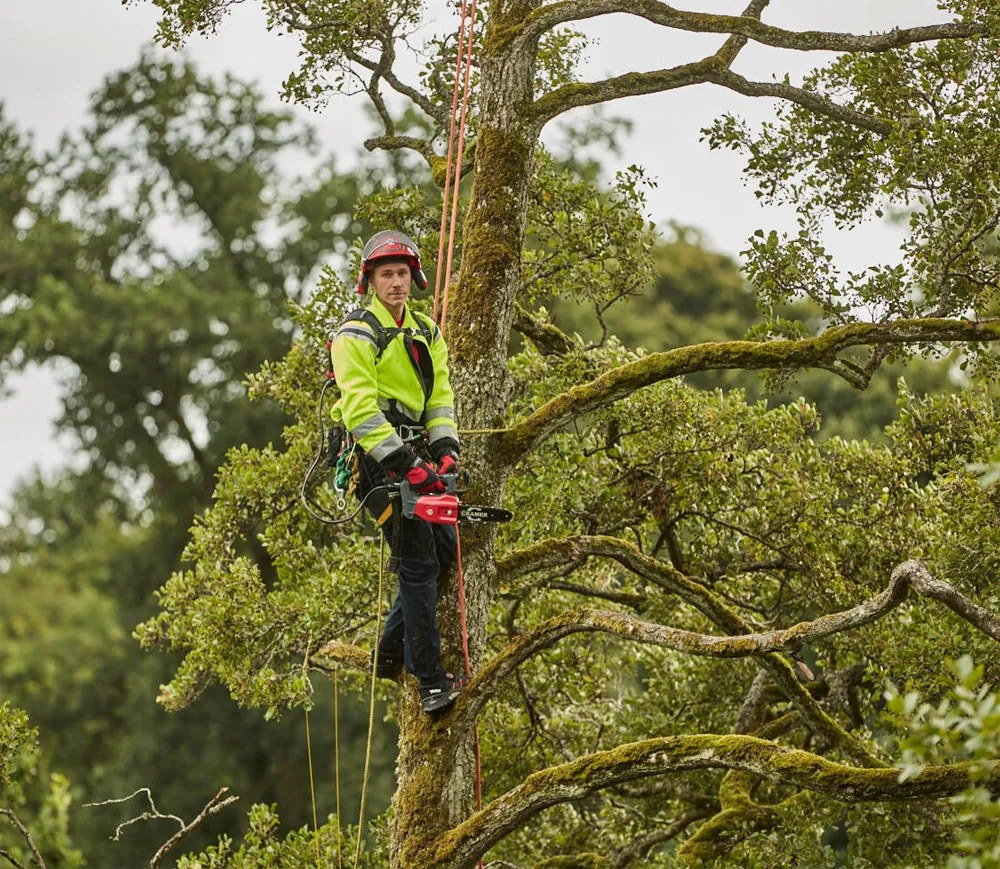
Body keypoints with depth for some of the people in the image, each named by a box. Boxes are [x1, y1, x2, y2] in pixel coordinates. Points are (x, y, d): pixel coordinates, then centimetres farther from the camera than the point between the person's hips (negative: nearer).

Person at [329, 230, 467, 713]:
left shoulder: (426, 333, 16)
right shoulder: (357, 335, -9)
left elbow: (440, 398, 12)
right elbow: (361, 409, -18)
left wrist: (445, 449, -5)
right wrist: (404, 463, -24)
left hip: (413, 455, 8)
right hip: (377, 460, -8)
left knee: (445, 549, 6)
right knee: (418, 563, -11)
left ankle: (389, 654, 19)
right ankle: (431, 685, -10)